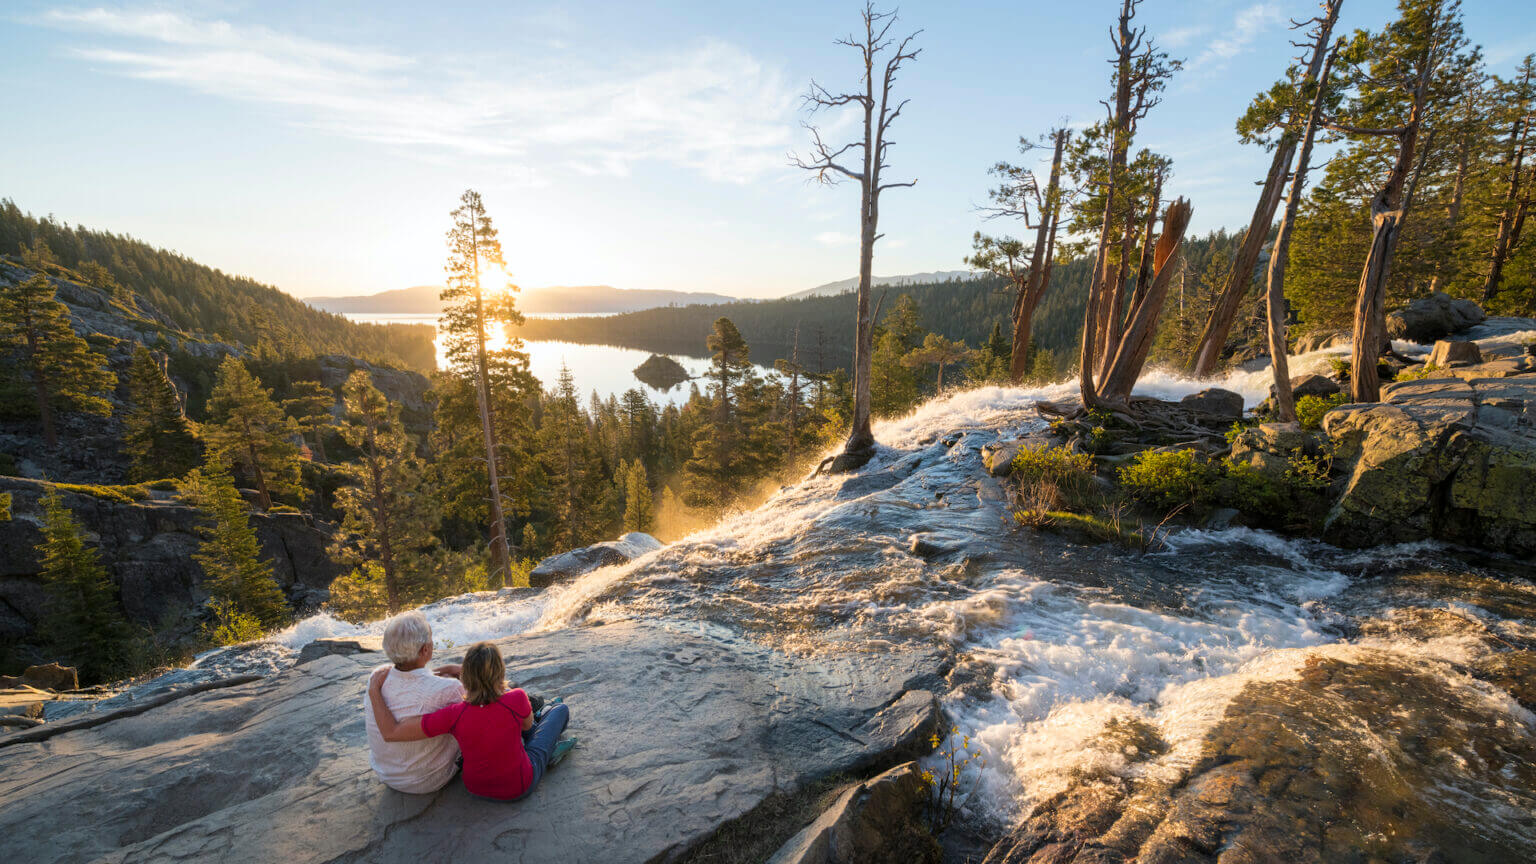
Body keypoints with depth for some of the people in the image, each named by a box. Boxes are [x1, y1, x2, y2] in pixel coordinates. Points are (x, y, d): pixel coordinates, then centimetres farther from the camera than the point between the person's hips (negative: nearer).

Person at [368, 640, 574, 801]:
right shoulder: (517, 700, -31)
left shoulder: (454, 715, -30)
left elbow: (391, 732, -24)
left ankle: (552, 747, 53)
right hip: (520, 787, -3)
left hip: (476, 787, 3)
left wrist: (374, 691, -16)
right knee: (561, 709, 19)